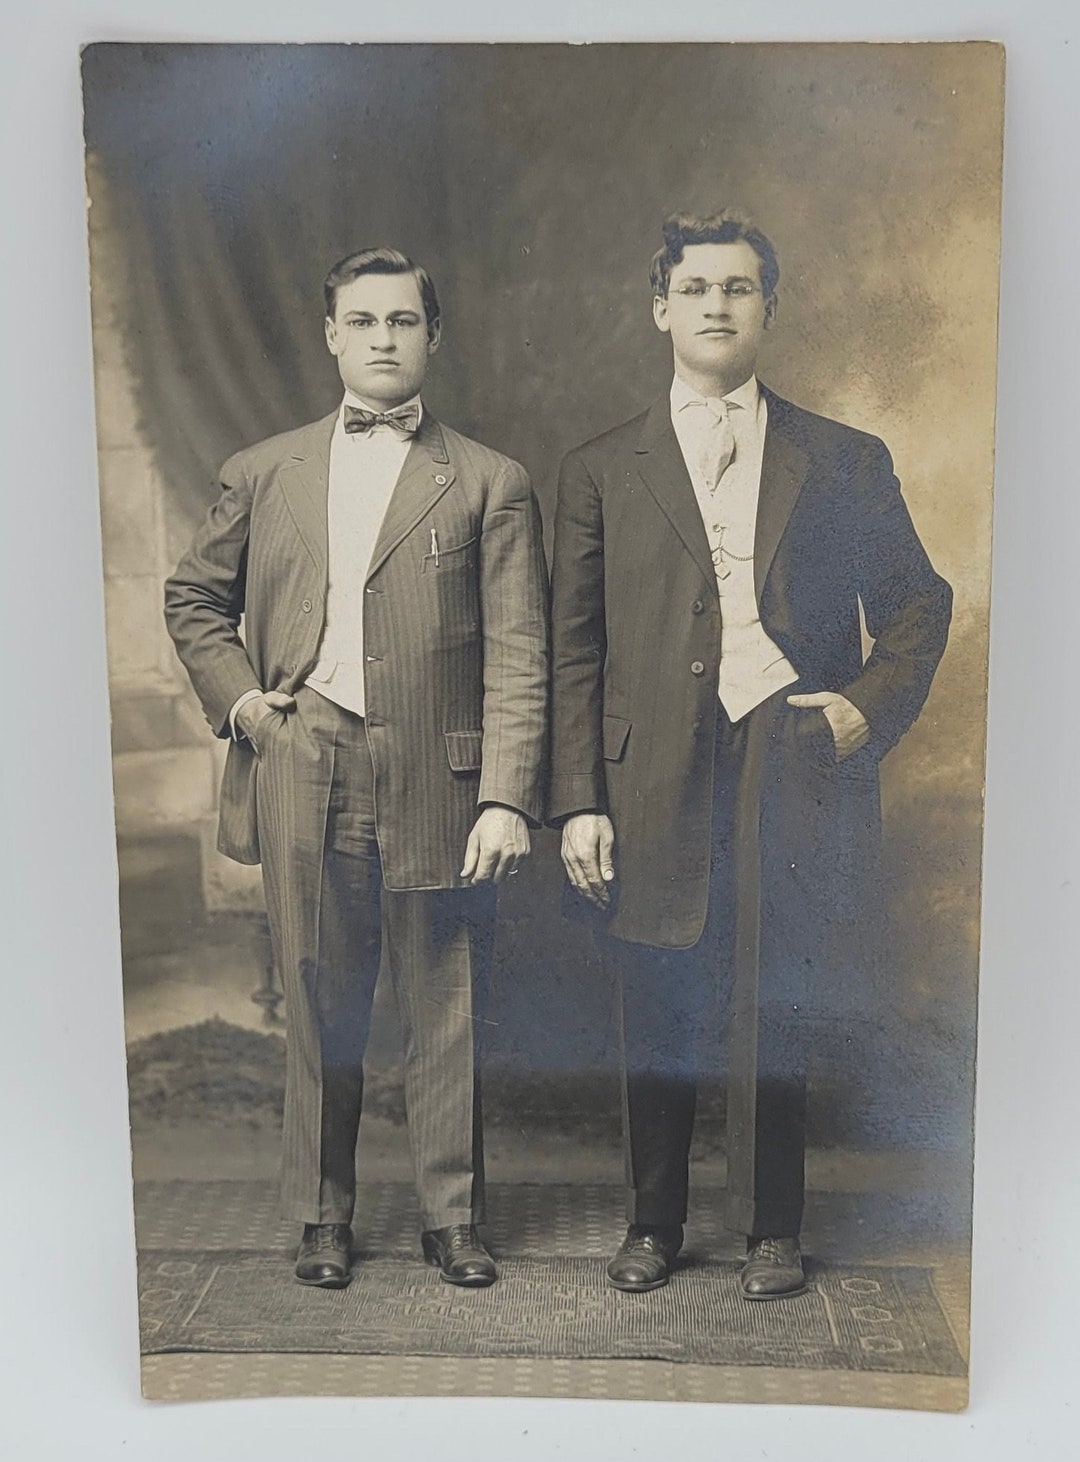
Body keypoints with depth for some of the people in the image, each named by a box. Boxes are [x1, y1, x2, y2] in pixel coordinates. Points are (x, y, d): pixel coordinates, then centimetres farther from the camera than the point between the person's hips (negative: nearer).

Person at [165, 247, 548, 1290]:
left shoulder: (489, 484, 3)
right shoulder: (264, 474, 12)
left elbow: (517, 657, -3)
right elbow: (192, 599, 22)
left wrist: (506, 797, -12)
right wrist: (235, 697, 6)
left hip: (436, 782, -2)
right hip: (301, 774, 2)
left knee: (444, 1014, 8)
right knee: (319, 1008, 11)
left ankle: (452, 1216, 26)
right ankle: (321, 1217, 29)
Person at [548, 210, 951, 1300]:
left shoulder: (845, 463, 10)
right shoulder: (601, 471, 10)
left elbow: (918, 603, 15)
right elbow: (573, 650, 5)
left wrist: (871, 705, -3)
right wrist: (577, 802, -3)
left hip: (794, 769, 0)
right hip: (654, 780, 1)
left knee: (774, 1013, 7)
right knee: (655, 1017, 9)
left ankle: (771, 1230, 27)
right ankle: (652, 1222, 29)